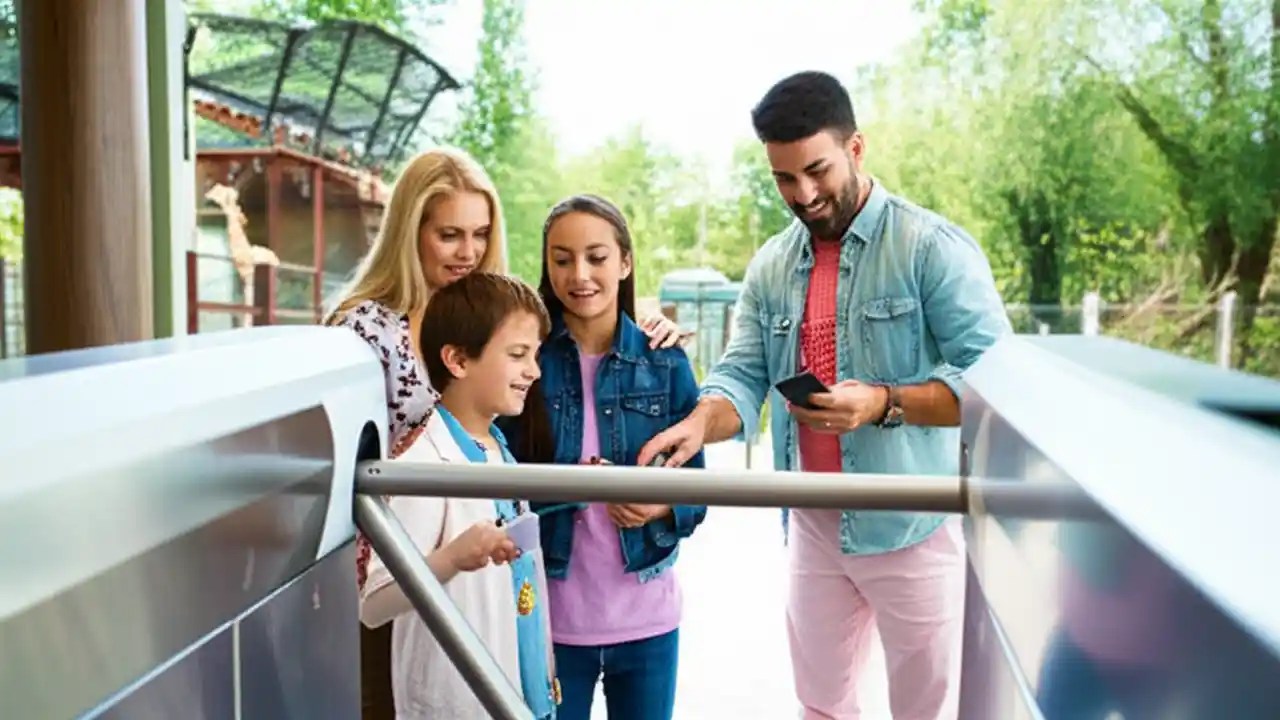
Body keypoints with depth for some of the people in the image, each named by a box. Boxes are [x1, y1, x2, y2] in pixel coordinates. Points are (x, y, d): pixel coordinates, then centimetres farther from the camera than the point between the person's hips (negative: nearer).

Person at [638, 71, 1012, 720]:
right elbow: (742, 375, 0)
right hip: (814, 527, 5)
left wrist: (884, 403, -28)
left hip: (913, 526, -5)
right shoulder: (770, 266, 5)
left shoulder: (934, 247, -12)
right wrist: (699, 424, -21)